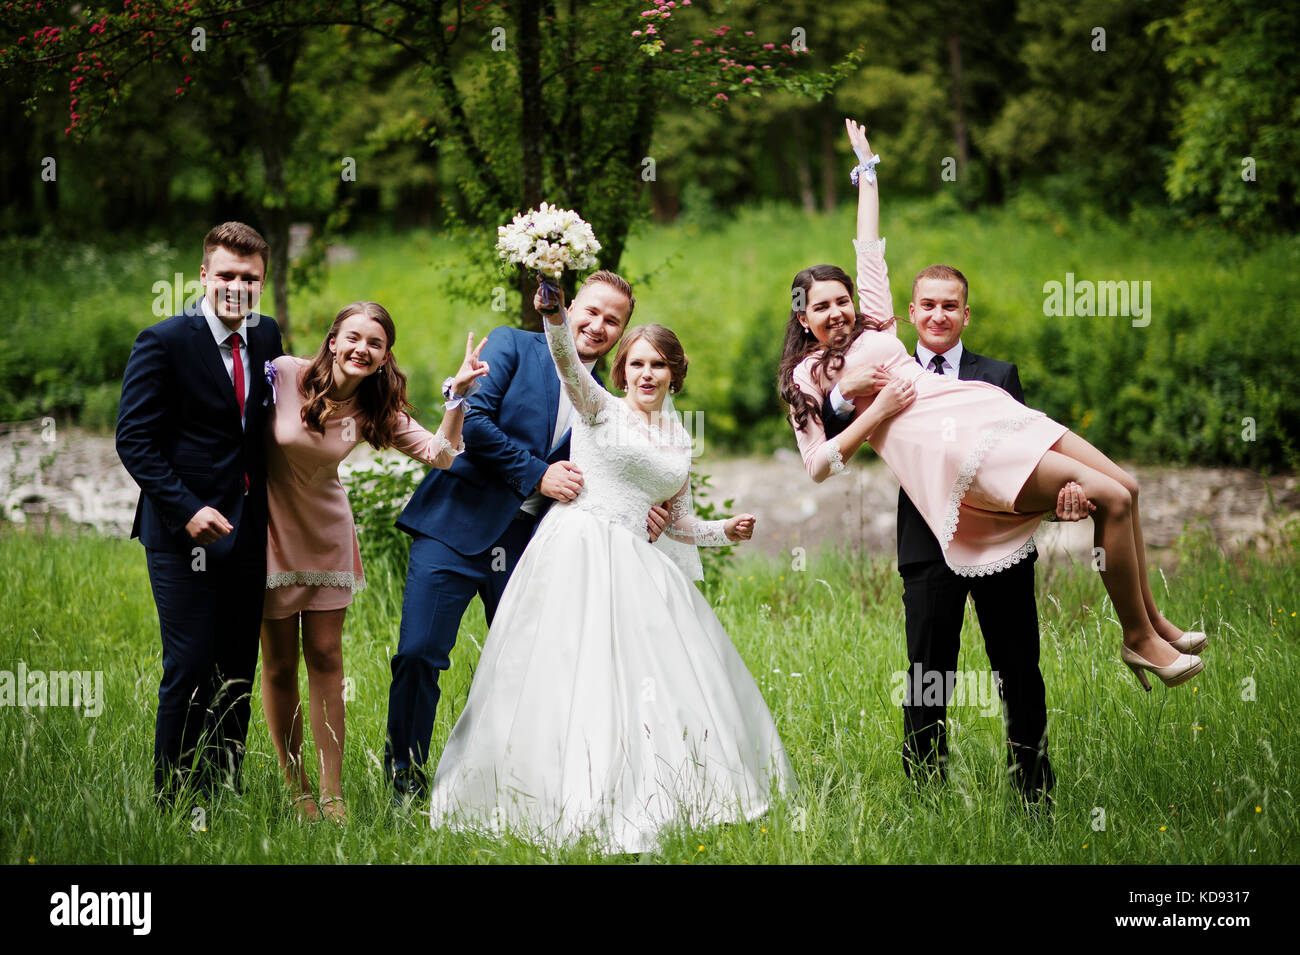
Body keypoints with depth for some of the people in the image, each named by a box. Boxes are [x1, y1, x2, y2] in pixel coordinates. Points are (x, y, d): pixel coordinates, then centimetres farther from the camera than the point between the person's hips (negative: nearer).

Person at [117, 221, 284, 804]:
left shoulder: (266, 336, 9)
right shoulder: (163, 342, -9)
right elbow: (134, 439, -10)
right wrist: (187, 509, -18)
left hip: (249, 531, 6)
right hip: (185, 534, -6)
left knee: (239, 671, 8)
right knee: (189, 669, -5)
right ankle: (174, 800, 6)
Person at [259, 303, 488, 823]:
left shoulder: (375, 409, -7)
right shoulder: (283, 374, -17)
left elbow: (441, 454, -13)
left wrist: (459, 394, -22)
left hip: (326, 535, 3)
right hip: (271, 531, -3)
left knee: (326, 658, 3)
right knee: (279, 663, 5)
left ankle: (332, 794, 7)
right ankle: (296, 789, 16)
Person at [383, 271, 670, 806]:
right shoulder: (513, 347, 3)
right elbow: (473, 420, -9)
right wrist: (536, 474, -12)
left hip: (528, 545, 4)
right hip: (458, 524, -4)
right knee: (419, 653, -9)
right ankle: (405, 782, 5)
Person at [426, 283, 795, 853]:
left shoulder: (681, 444, 18)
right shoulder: (601, 409, 4)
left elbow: (678, 523, 24)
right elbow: (567, 363, -16)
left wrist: (725, 531, 6)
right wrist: (556, 314, -35)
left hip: (634, 565, 5)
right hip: (575, 546, -5)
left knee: (651, 675, 0)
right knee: (575, 673, -10)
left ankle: (644, 802, 9)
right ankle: (578, 805, -6)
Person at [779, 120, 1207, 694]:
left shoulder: (871, 323, 21)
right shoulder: (808, 377, 6)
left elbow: (870, 248, 29)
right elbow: (817, 466, 0)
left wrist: (866, 168, 33)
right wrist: (875, 413, -8)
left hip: (988, 411, 8)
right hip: (954, 449, -8)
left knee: (1124, 487, -1)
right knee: (1110, 498, -17)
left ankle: (1151, 619, 11)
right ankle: (1138, 637, -6)